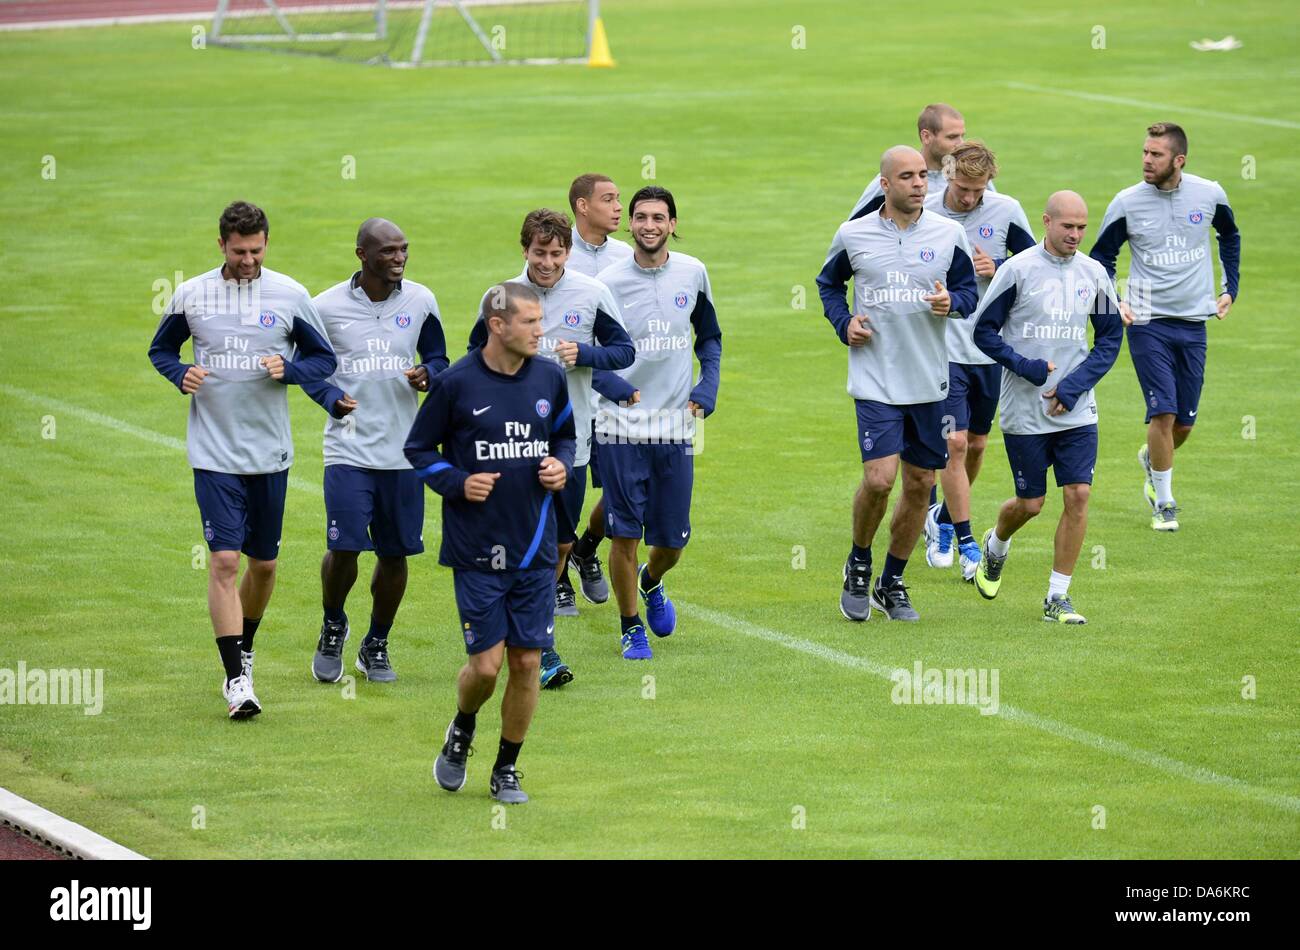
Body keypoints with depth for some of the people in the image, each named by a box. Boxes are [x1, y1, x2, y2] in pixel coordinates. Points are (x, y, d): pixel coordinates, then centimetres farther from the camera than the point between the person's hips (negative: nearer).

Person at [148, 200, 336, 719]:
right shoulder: (191, 295, -1)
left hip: (270, 453, 2)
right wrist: (181, 374, -8)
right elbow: (160, 349, 13)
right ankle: (236, 678, -10)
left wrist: (288, 369, -14)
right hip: (214, 454, -2)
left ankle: (244, 649, 37)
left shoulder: (289, 295, -1)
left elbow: (323, 358, 6)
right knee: (224, 560, -12)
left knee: (264, 562, 12)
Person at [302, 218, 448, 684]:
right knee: (343, 547, -12)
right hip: (349, 449, -3)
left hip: (403, 451, 3)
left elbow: (438, 358, 13)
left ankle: (376, 645, 26)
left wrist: (428, 373, -11)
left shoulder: (420, 301, 1)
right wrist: (332, 398, -15)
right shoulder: (328, 306, -5)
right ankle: (333, 626, 17)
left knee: (395, 552, 7)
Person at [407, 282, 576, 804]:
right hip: (477, 550, -3)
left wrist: (561, 465, -1)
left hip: (535, 547, 4)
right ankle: (461, 732, 28)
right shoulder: (455, 383, -9)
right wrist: (457, 482, -14)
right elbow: (418, 448, 2)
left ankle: (506, 770, 20)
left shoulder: (549, 378, 3)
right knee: (487, 663, -5)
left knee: (527, 662, 3)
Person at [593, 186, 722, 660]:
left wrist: (707, 390, 5)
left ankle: (651, 583, 40)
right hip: (621, 426, -3)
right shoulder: (609, 282, -6)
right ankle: (631, 626, 14)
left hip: (675, 425, 3)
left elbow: (709, 337, 18)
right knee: (624, 534, -4)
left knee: (672, 539, 6)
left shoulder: (692, 273, 4)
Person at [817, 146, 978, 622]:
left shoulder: (949, 234, 2)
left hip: (929, 381, 3)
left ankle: (891, 583, 24)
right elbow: (828, 282, 16)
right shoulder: (853, 235, -1)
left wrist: (951, 302, -13)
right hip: (875, 381, -3)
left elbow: (968, 290, 10)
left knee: (920, 483, 7)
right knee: (879, 477, -16)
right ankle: (858, 565, 11)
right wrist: (844, 323, -2)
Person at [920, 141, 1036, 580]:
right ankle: (965, 543, -4)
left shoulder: (1007, 211, -4)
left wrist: (998, 269, -13)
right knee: (955, 442, -11)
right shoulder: (924, 214, -7)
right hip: (942, 347, -3)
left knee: (977, 443, 12)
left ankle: (944, 518, 35)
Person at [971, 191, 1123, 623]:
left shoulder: (1093, 274, 3)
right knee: (1030, 503, 4)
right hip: (1025, 411, -3)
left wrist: (1075, 385, -4)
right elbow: (984, 330, -4)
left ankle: (1057, 597, 3)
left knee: (1078, 495, -7)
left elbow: (1111, 336, 10)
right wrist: (1027, 368, -16)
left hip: (1077, 411, 3)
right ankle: (995, 547, 39)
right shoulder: (1018, 270, -8)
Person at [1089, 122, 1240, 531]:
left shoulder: (1209, 194, -2)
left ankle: (1151, 460, 40)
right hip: (1148, 323, -3)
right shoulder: (1127, 202, -8)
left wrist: (1230, 288, 16)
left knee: (1184, 422, 7)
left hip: (1194, 322, 3)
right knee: (1164, 412, -13)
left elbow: (1230, 235, 19)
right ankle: (1163, 501, 2)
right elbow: (1102, 255, 6)